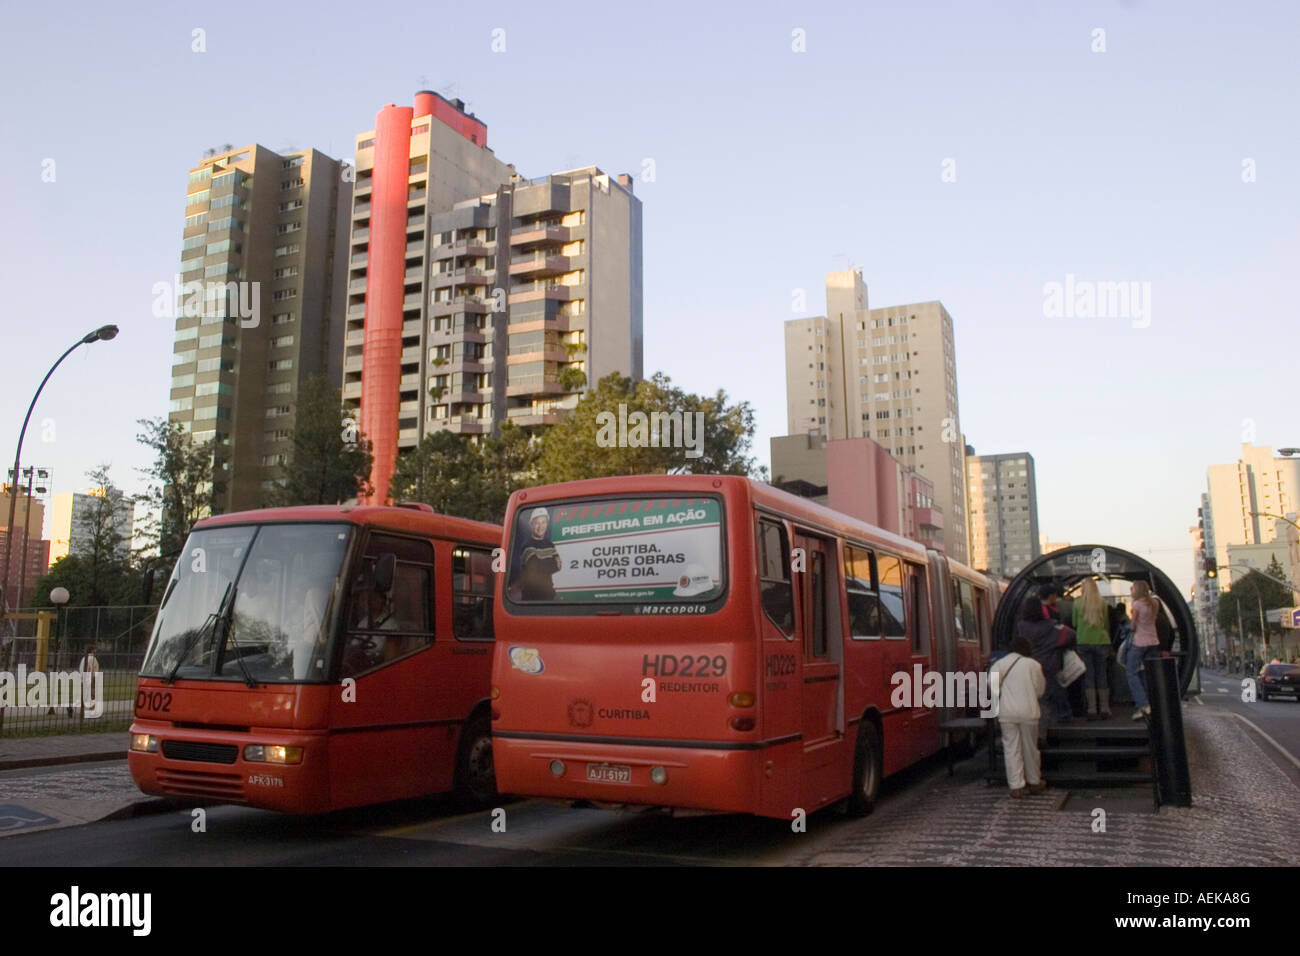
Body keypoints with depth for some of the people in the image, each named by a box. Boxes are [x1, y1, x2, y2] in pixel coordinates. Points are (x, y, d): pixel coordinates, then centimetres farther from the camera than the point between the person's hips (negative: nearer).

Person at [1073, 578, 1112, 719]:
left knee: (1088, 676, 3)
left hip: (1083, 642, -1)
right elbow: (1107, 624, 6)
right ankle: (1104, 709, 10)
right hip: (1101, 641, 1)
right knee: (1101, 676, 8)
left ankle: (1092, 710, 0)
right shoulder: (1102, 603, -2)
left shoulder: (1077, 603, -2)